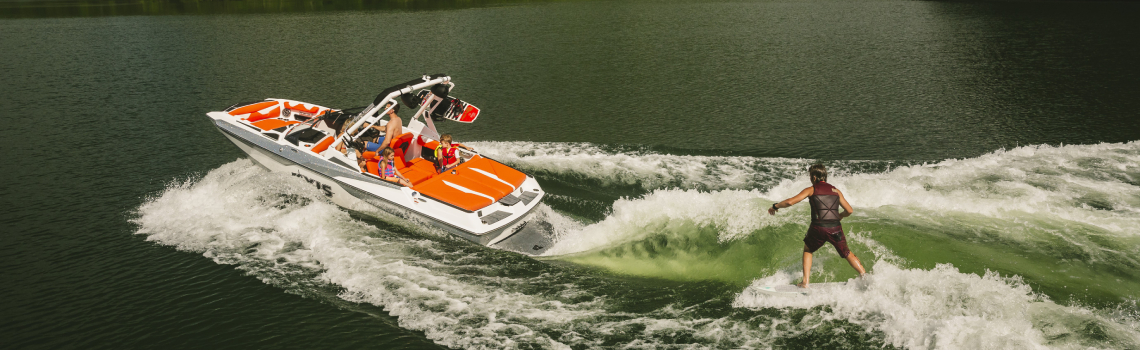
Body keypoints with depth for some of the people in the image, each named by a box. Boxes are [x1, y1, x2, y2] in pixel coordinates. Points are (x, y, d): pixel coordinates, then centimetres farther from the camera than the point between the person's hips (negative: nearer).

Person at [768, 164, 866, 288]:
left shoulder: (811, 190, 6)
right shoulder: (836, 191, 16)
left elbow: (790, 202, -4)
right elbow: (849, 211, 16)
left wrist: (775, 206, 12)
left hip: (818, 228, -2)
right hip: (836, 229, 2)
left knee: (807, 250, 24)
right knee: (847, 254, 25)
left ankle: (805, 282, 15)